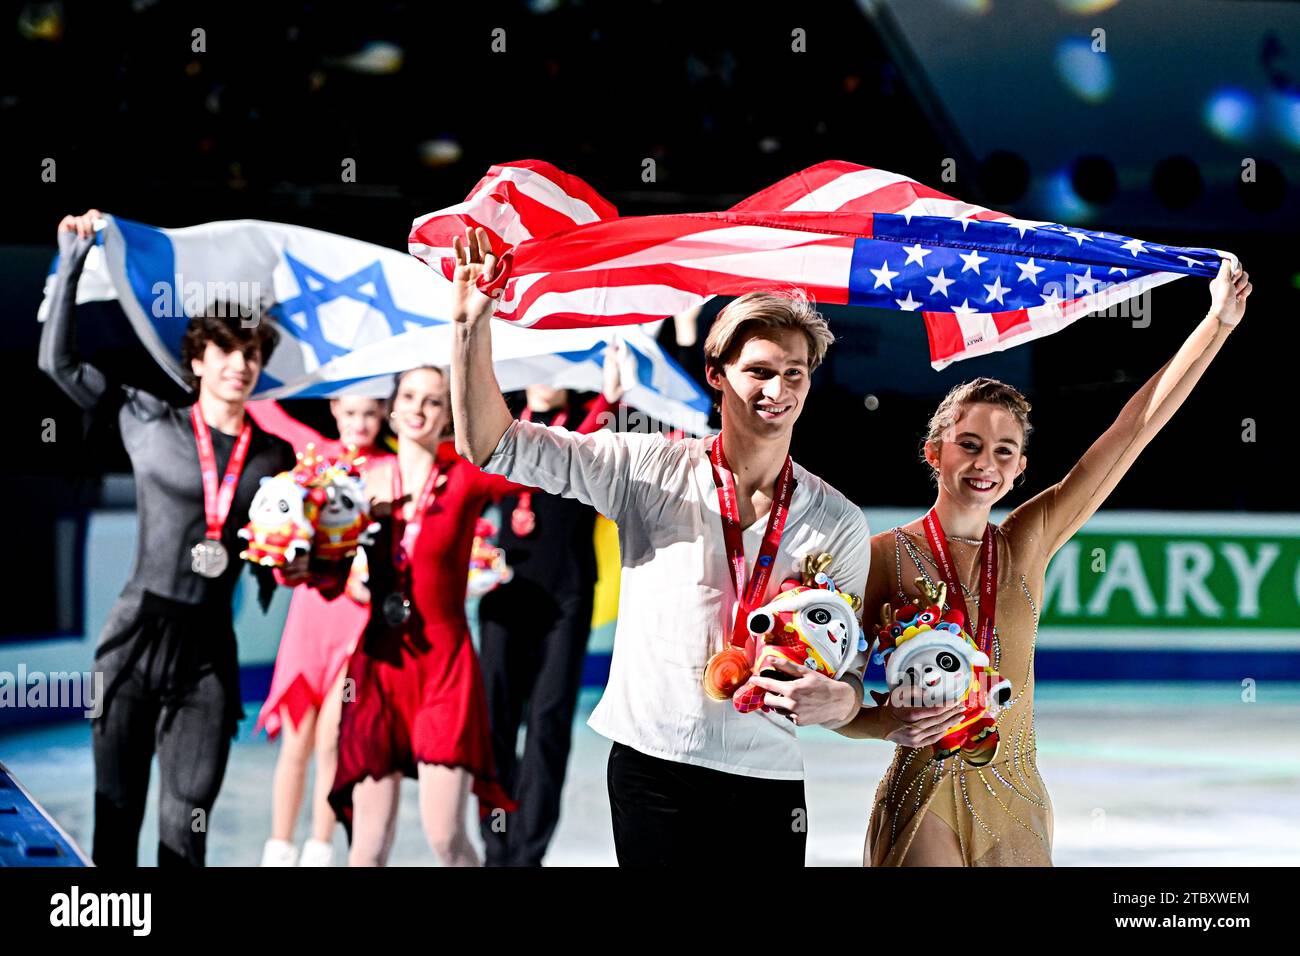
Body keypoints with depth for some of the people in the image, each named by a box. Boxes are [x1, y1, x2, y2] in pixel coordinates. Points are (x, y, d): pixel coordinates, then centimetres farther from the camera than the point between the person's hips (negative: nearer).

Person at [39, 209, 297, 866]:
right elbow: (58, 361, 5)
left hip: (208, 652, 2)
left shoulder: (274, 457, 9)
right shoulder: (150, 422, 3)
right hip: (138, 636, -1)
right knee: (116, 815, 1)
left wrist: (296, 562, -6)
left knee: (186, 824, 1)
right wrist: (72, 262, 4)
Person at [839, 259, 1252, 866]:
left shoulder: (1028, 543, 5)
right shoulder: (885, 556, -4)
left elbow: (1136, 427, 6)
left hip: (1018, 807, 3)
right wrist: (887, 724, -24)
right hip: (924, 806, -3)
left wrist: (1220, 321, 5)